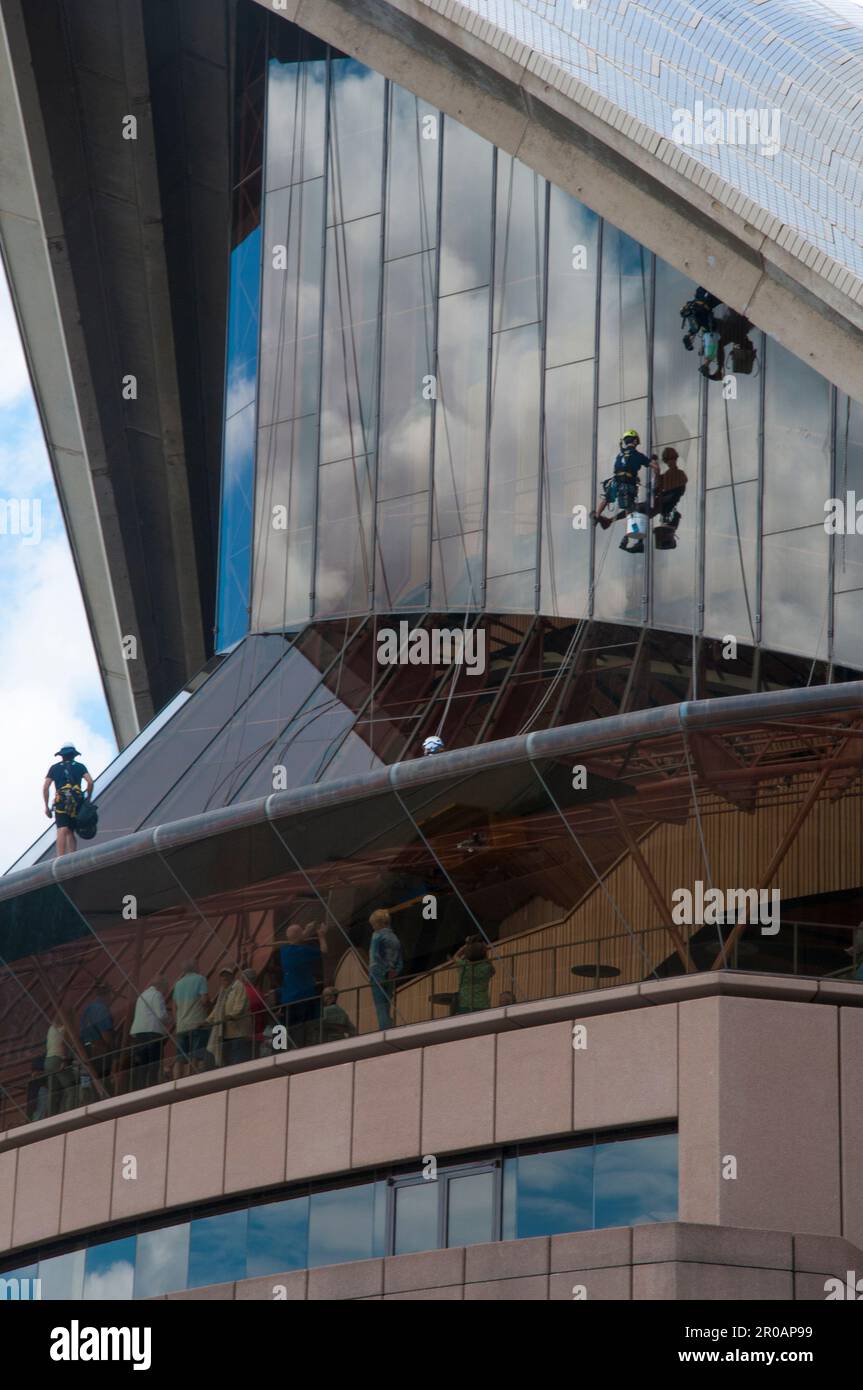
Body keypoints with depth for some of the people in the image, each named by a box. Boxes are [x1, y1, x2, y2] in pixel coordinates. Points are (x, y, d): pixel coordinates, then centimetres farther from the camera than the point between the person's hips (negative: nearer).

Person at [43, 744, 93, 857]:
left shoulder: (55, 768, 17)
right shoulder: (79, 766, 17)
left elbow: (45, 787, 8)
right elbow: (90, 782, 1)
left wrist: (46, 806, 11)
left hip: (61, 803, -2)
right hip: (77, 803, 2)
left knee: (62, 831, -17)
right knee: (70, 832, 13)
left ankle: (60, 858, -33)